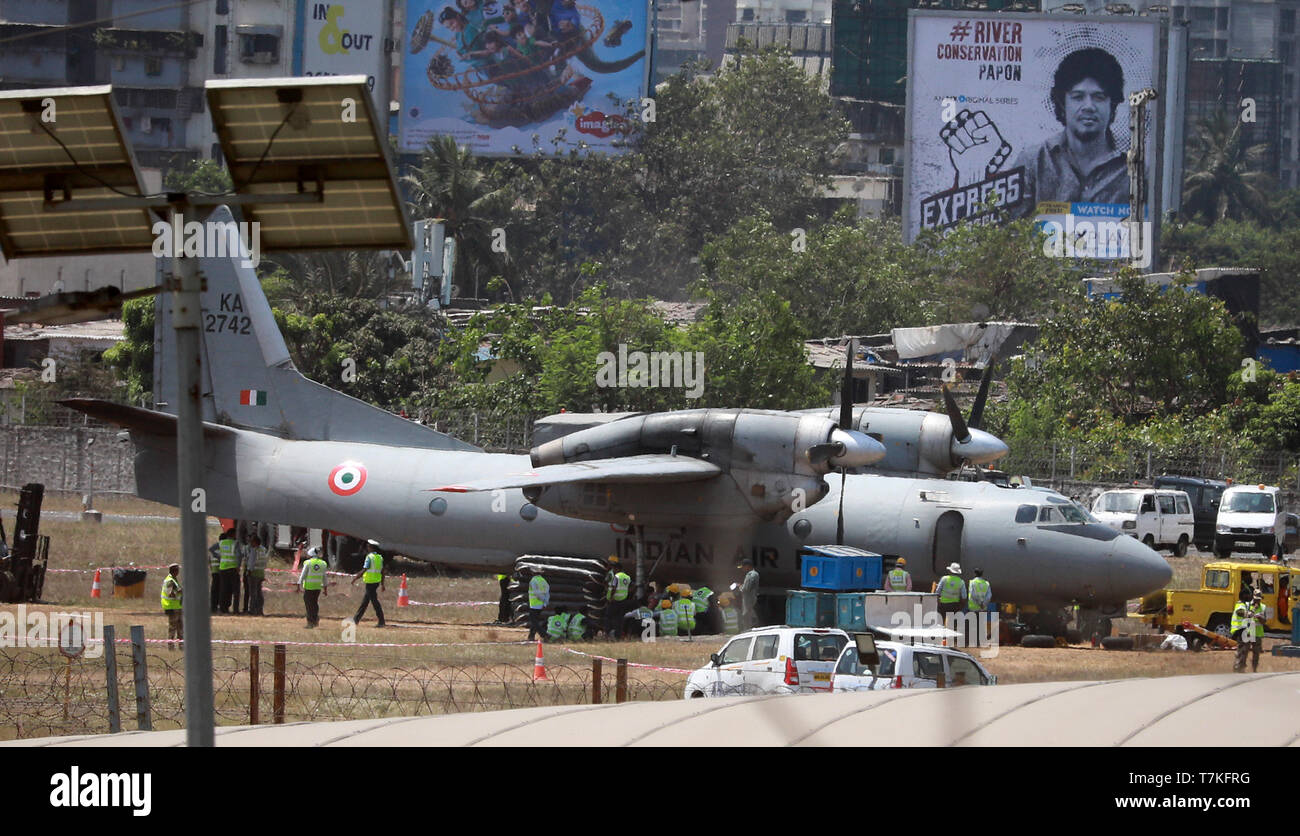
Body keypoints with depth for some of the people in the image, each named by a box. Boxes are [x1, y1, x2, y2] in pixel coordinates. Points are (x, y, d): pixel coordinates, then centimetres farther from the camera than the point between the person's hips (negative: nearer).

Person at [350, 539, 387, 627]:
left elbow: (364, 570, -19)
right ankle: (356, 619, 26)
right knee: (365, 601, 17)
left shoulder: (370, 557, -15)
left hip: (370, 582, -8)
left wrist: (356, 578, -11)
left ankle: (381, 621, -9)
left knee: (374, 601, -6)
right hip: (377, 581, 8)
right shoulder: (380, 557, 9)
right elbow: (382, 571, 13)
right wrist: (382, 584, 18)